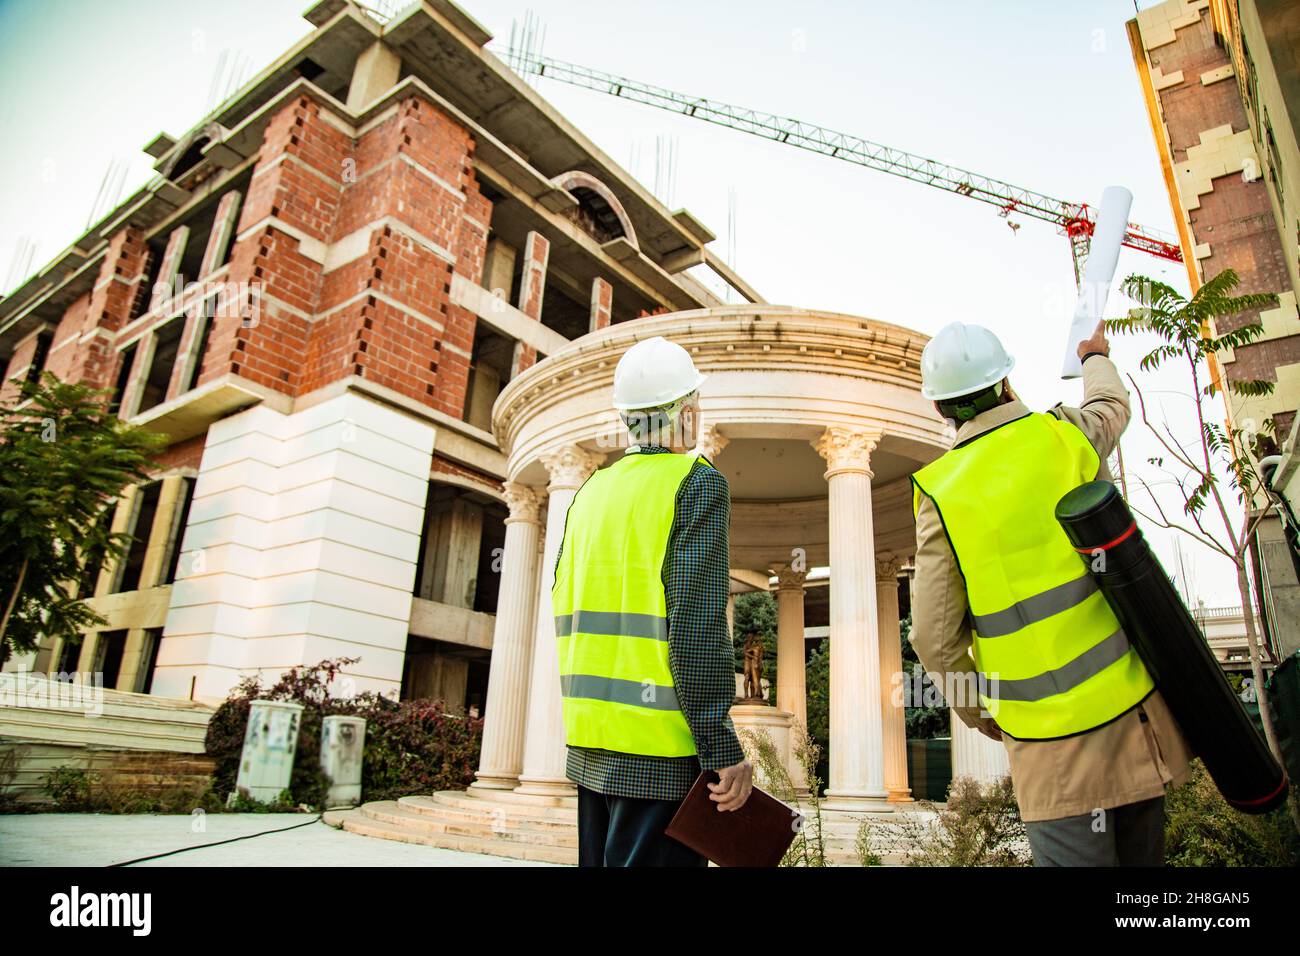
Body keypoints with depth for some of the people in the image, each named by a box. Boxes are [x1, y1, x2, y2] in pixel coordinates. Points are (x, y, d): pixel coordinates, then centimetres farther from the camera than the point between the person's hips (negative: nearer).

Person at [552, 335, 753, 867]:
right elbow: (697, 625, -18)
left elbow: (566, 611, 13)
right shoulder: (697, 483, -9)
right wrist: (723, 749, -15)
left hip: (589, 738, 7)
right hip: (659, 746, -7)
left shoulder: (592, 490, 11)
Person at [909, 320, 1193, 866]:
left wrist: (974, 710, 10)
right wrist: (1095, 358, 48)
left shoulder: (940, 492, -10)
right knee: (1141, 851, 20)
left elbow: (935, 637, -8)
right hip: (1133, 699, 4)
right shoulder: (1064, 433, -2)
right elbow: (1111, 407, 27)